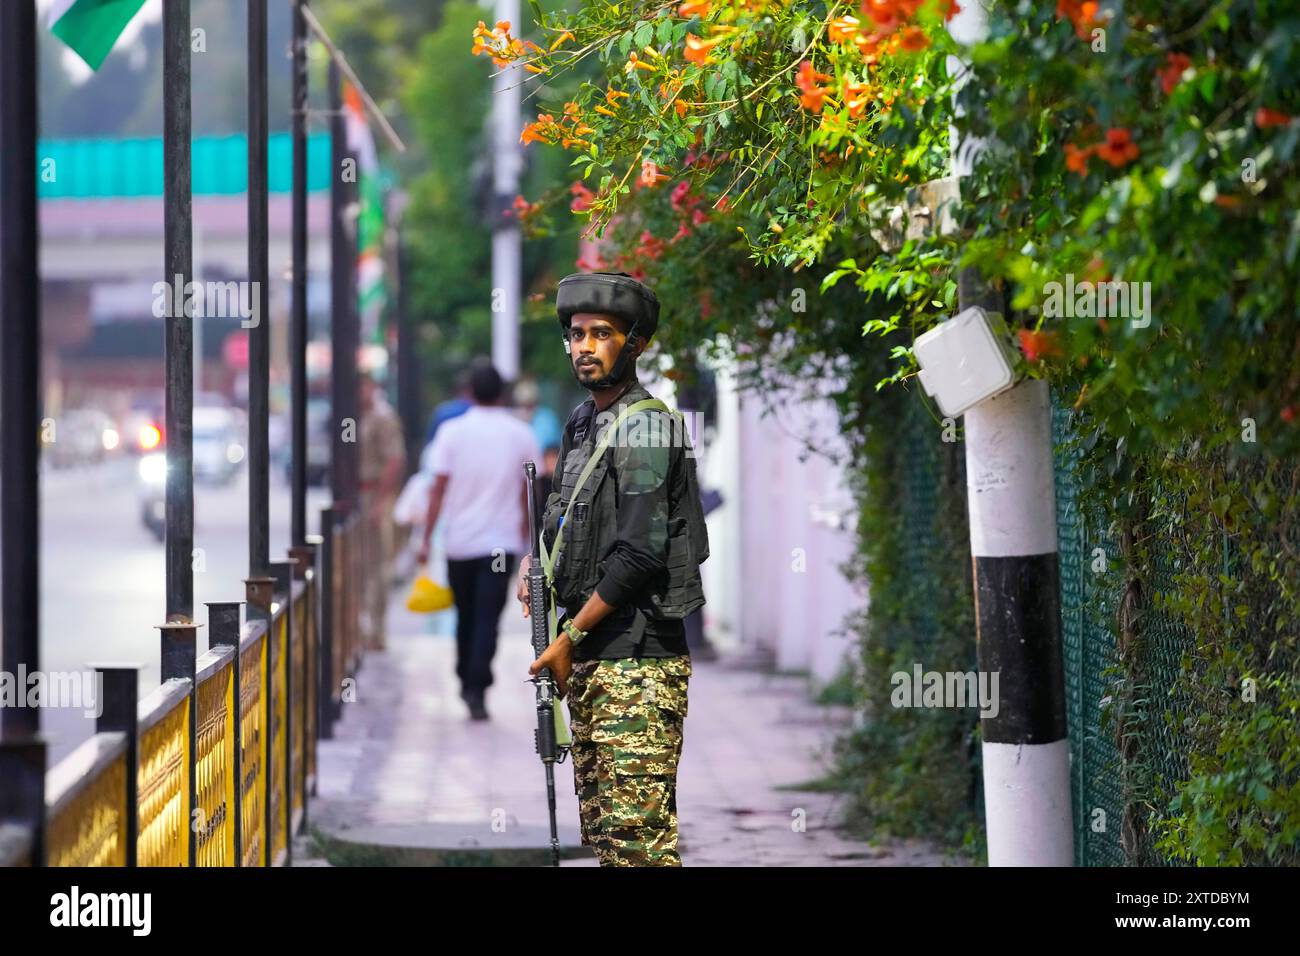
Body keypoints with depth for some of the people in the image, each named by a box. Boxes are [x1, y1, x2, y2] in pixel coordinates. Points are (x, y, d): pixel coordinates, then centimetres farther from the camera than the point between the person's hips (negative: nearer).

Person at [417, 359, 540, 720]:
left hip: (459, 540, 1)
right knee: (488, 619, -4)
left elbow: (439, 489, -6)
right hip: (502, 541, -1)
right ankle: (477, 688, -16)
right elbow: (527, 491, 8)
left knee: (466, 615, 17)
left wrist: (426, 538, -2)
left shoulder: (452, 432, -4)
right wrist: (524, 532, 22)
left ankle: (466, 681, 29)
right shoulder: (521, 434, 0)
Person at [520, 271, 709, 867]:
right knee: (599, 826, 11)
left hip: (638, 660, -9)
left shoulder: (645, 426, -11)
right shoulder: (581, 423, 16)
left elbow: (638, 553, -17)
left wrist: (570, 638, -13)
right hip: (590, 660, 9)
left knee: (636, 833, -13)